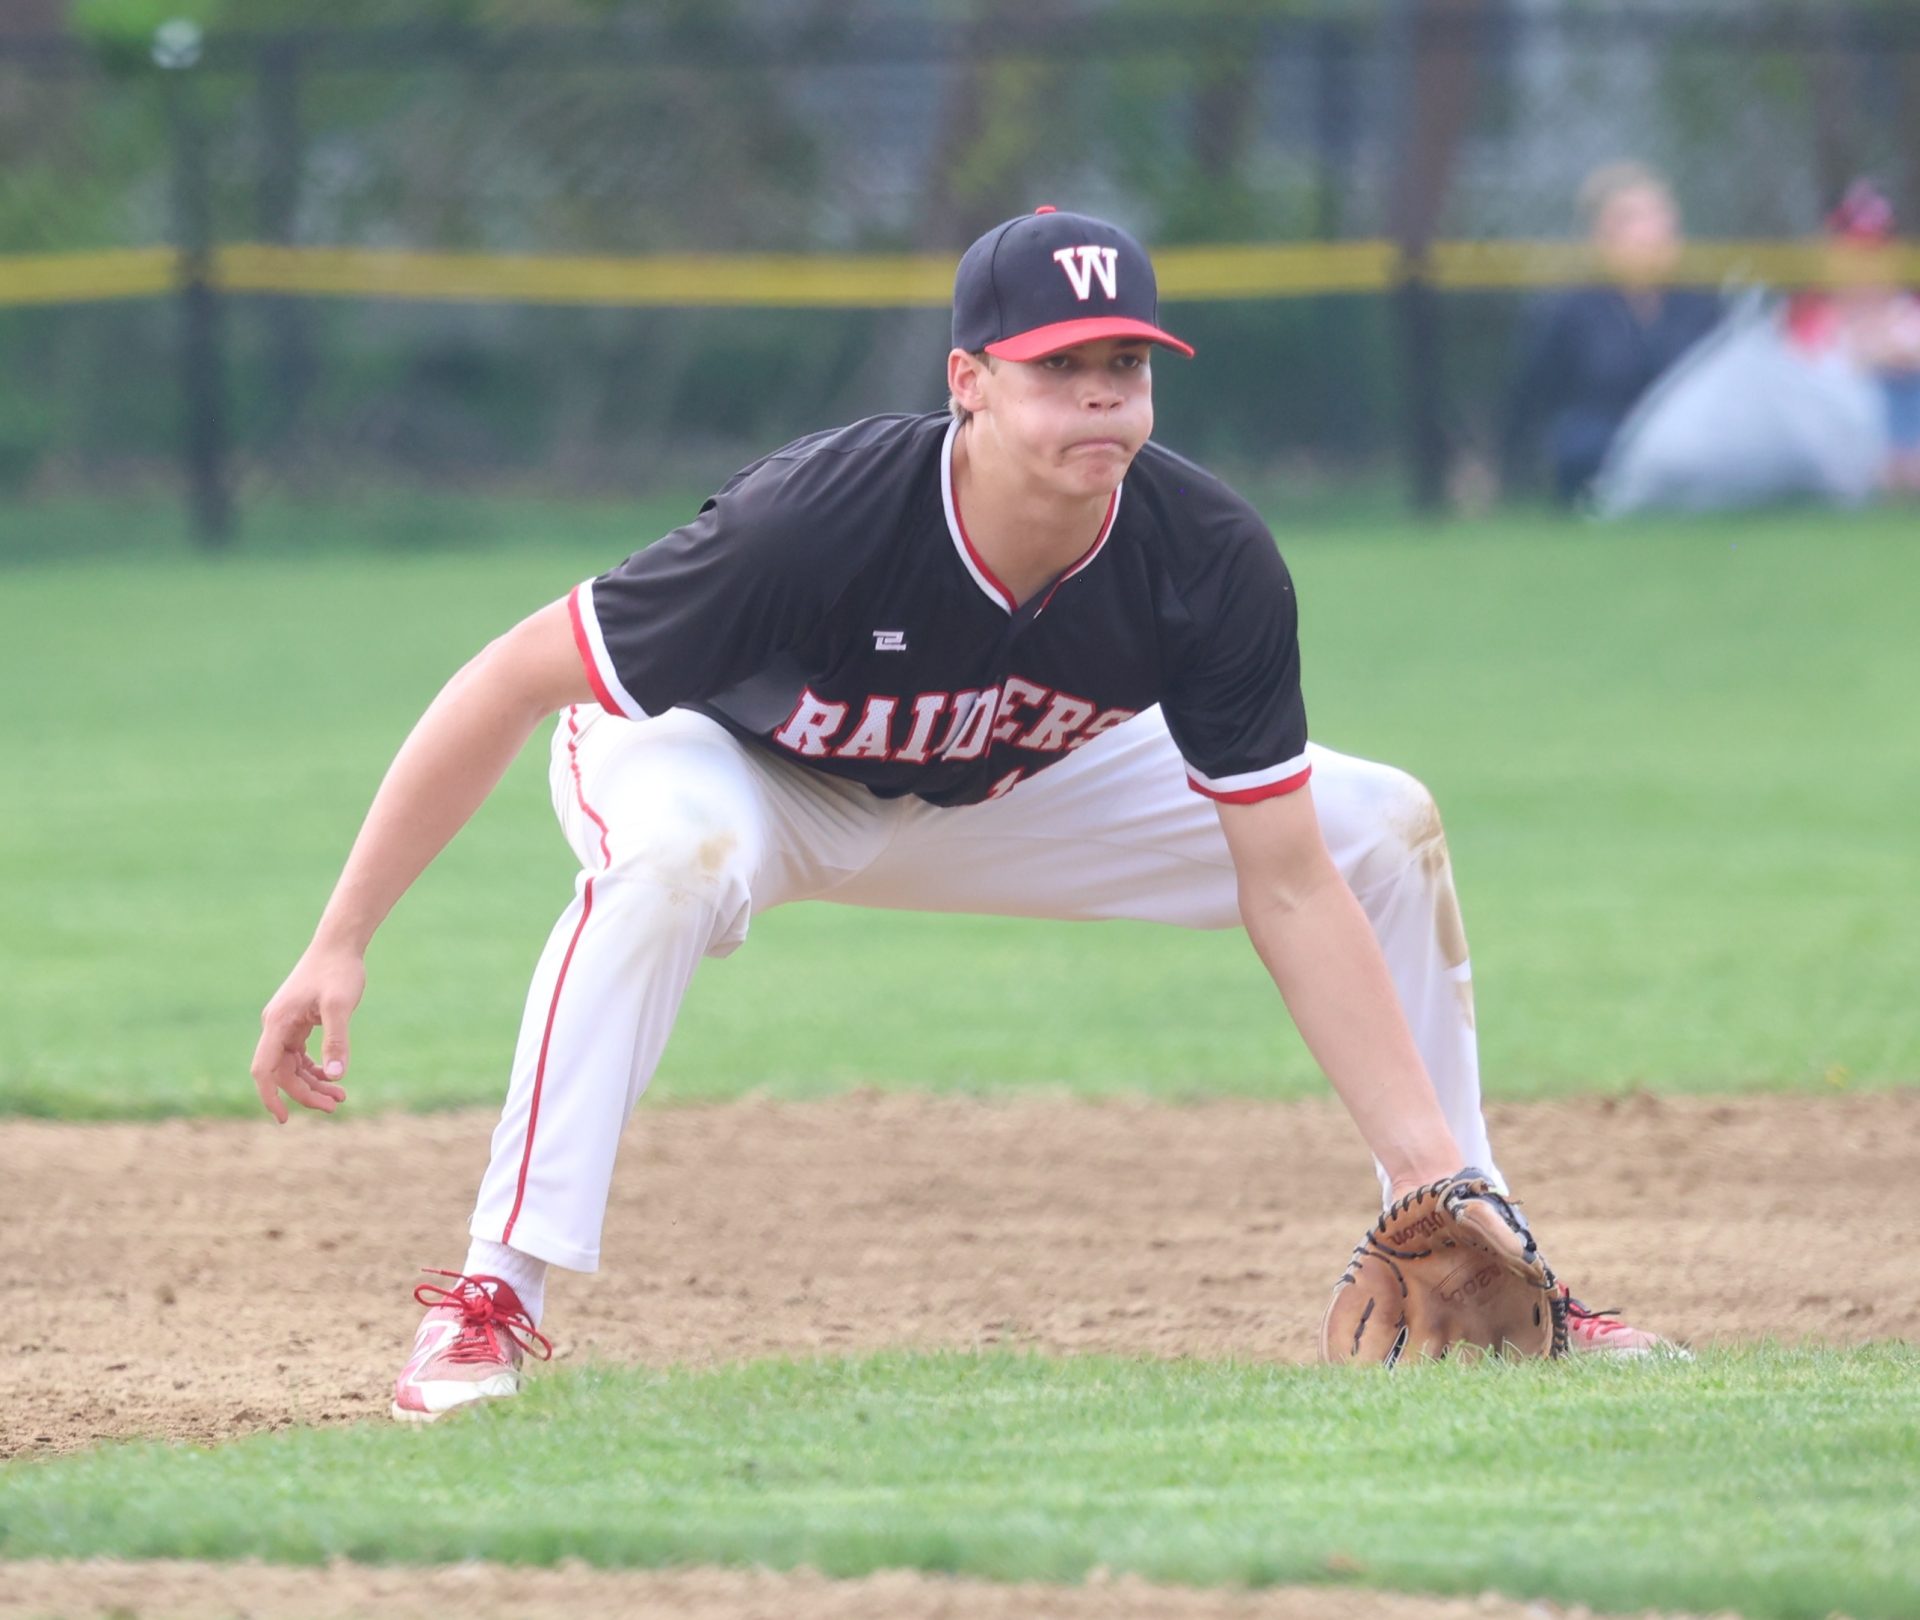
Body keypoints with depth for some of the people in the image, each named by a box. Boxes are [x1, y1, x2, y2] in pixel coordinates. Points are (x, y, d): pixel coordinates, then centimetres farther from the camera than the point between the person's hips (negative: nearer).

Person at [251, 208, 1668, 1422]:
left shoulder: (1210, 566, -28)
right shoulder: (813, 527, -40)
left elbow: (1286, 889, -20)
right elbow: (514, 679, -32)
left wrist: (1432, 1166, -27)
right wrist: (341, 945, -31)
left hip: (996, 792, 5)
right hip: (720, 756, -5)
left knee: (1381, 830, -4)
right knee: (678, 855, -42)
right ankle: (491, 1301, -35)